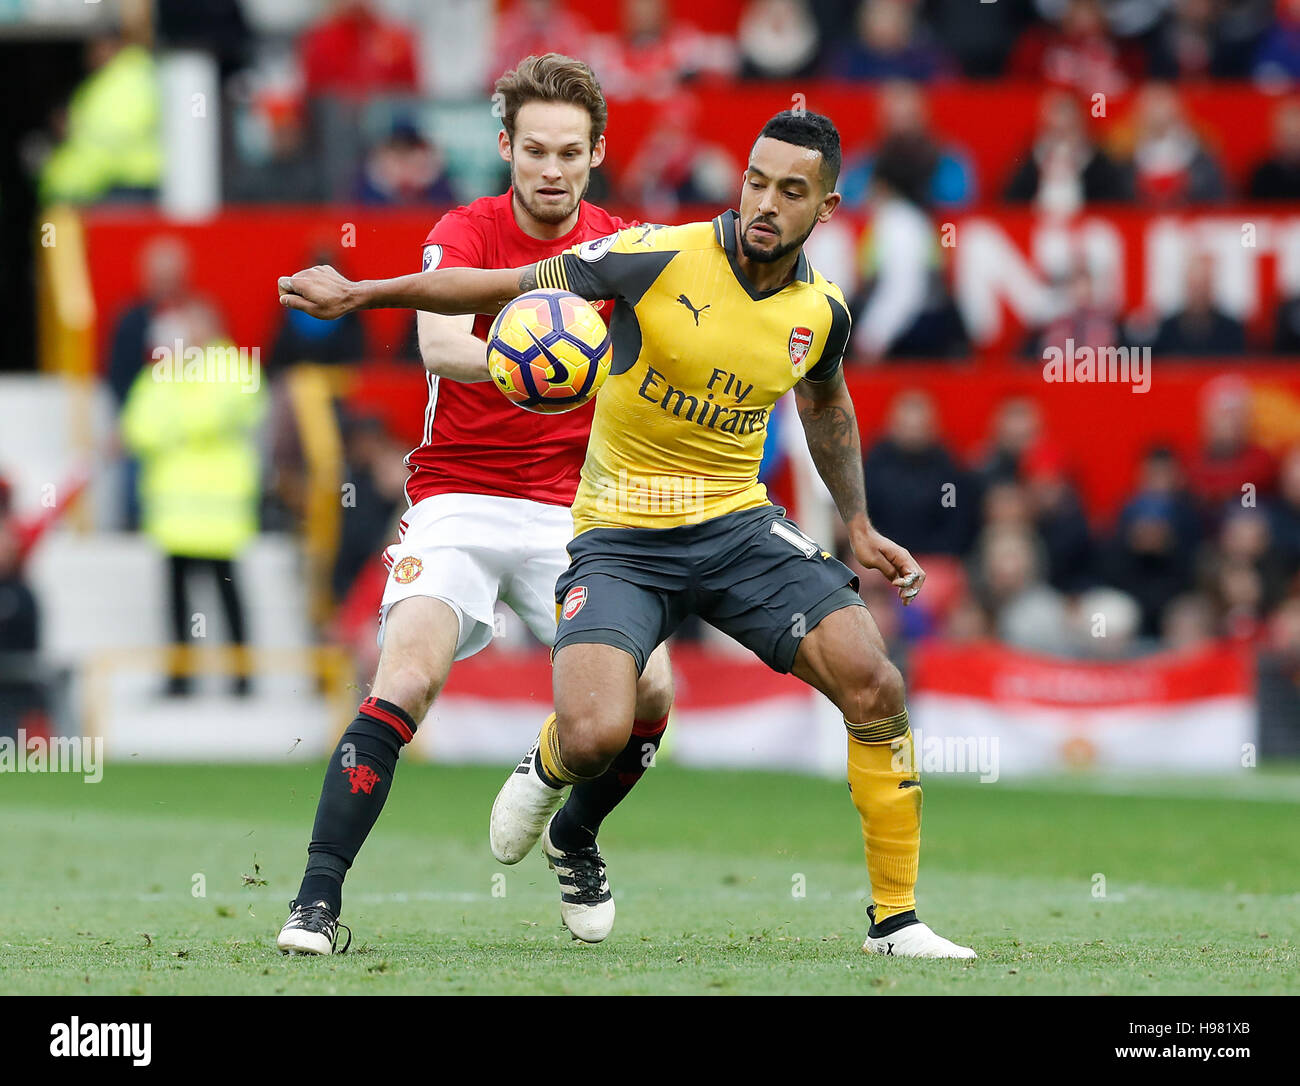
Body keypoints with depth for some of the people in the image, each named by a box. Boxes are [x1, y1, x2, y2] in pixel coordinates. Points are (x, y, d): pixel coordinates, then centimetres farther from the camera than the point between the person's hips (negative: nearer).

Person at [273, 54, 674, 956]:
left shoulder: (622, 249, 4)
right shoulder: (464, 233, -8)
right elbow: (440, 344, -27)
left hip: (572, 510, 3)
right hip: (458, 501, -3)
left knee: (648, 694, -10)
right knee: (406, 680, -24)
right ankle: (318, 897, -23)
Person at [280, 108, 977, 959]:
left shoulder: (822, 310, 0)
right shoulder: (660, 259, -14)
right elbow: (503, 287, -7)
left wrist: (858, 526, 22)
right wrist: (358, 294, -11)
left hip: (740, 524, 4)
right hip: (623, 537, -4)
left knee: (874, 684, -15)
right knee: (595, 736, -24)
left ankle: (895, 920, 0)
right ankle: (546, 777, 18)